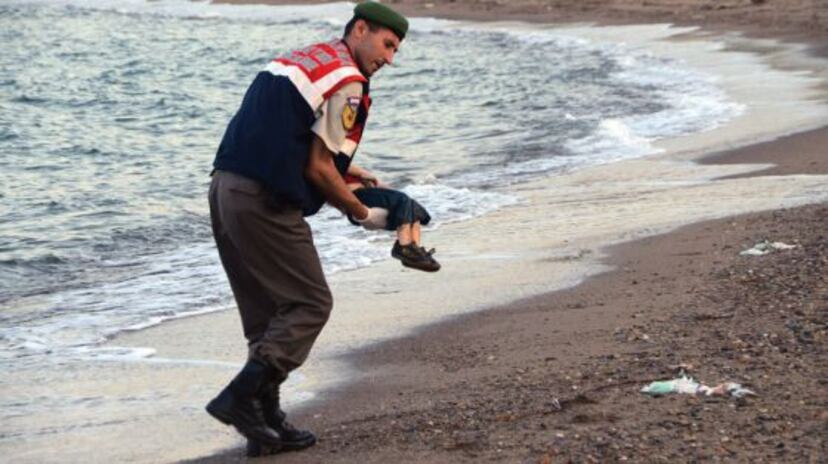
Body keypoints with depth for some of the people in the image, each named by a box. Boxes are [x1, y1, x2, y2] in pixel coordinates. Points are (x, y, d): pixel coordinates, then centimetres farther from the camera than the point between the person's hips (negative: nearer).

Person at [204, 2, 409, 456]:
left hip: (225, 188, 10)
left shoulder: (303, 58, 21)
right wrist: (364, 214, 4)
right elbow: (318, 169, -9)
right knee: (310, 304, 0)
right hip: (265, 203, -10)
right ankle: (239, 397, -9)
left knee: (267, 312, 15)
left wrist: (346, 172, 27)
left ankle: (267, 422, 16)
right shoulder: (347, 81, -7)